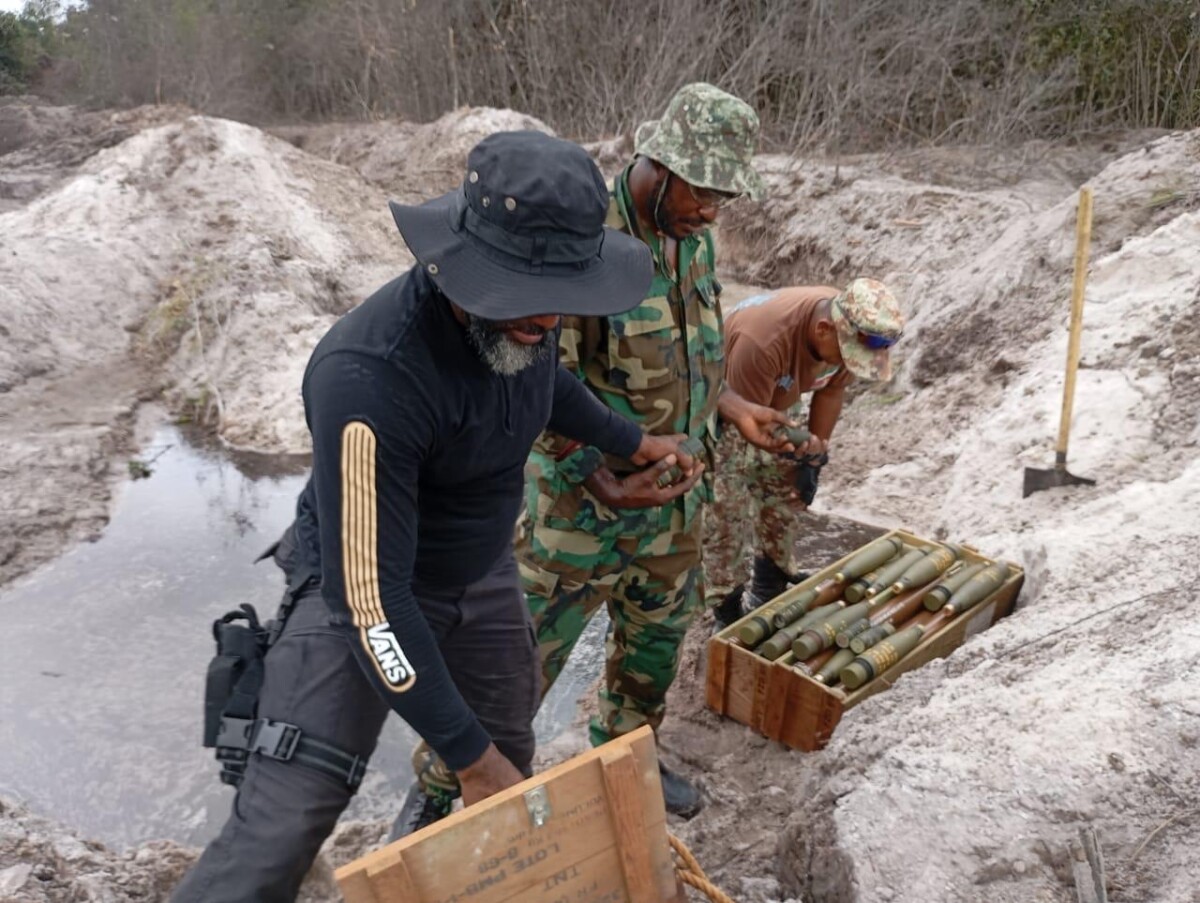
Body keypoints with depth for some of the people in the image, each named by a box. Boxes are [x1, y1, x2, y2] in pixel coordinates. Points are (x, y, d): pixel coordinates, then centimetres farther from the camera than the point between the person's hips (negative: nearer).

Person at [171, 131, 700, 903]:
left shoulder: (520, 316, -16)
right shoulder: (368, 377, -38)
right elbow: (372, 592, -34)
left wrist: (630, 442, 20)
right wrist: (469, 754, -28)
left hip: (483, 575, 7)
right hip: (364, 588, -6)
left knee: (511, 770, 20)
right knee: (278, 831, -9)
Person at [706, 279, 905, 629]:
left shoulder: (856, 332, -22)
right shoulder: (762, 341, -43)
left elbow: (830, 392, -4)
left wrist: (816, 453, -1)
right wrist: (796, 446, -41)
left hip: (777, 400, 7)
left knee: (787, 499, 11)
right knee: (724, 515, -5)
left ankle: (768, 596, 29)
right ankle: (726, 613, 10)